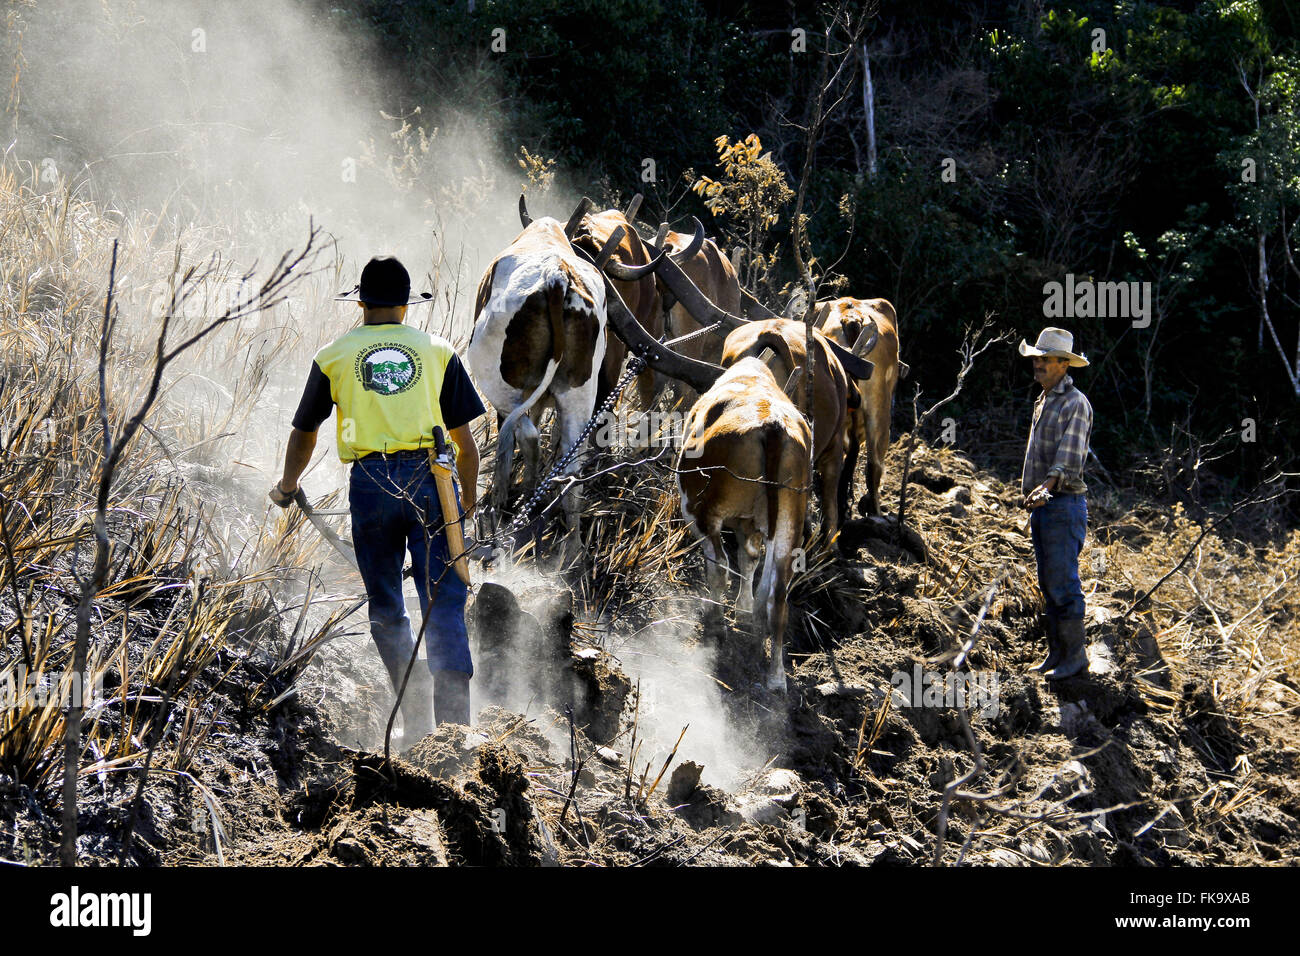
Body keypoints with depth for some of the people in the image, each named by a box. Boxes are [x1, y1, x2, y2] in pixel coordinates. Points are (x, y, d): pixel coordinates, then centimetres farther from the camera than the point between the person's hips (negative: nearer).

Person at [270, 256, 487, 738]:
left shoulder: (334, 355, 12)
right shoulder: (438, 351, 12)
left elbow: (303, 432, 22)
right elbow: (463, 436, 12)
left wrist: (287, 486, 40)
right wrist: (468, 498, 25)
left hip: (371, 482, 0)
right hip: (431, 478, 0)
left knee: (387, 609, 11)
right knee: (444, 602, -2)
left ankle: (416, 723, 5)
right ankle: (453, 717, -15)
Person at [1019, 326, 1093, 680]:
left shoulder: (1075, 404, -12)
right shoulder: (1043, 402, 18)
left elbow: (1070, 453, -26)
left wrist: (1048, 485, -40)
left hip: (1063, 504, -9)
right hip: (1041, 506, 9)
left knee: (1062, 583, -9)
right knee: (1048, 585, 11)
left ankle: (1075, 655, -3)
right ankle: (1057, 652, 16)